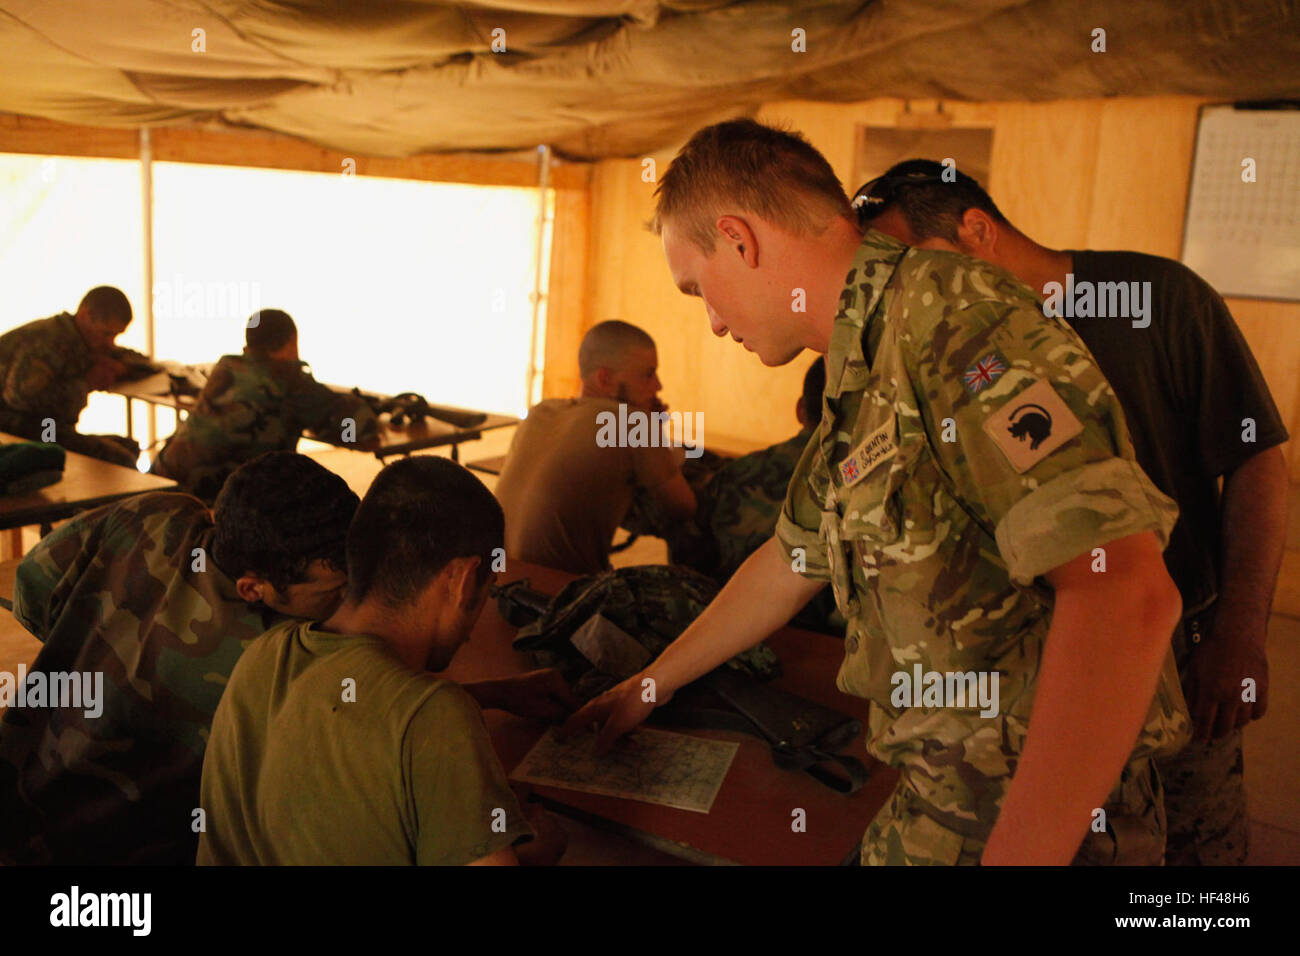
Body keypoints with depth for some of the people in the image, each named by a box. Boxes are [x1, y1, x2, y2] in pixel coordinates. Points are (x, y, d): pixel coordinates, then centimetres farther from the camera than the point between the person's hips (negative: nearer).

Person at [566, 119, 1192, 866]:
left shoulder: (947, 315, -20)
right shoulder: (861, 377, 10)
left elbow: (1123, 594, -30)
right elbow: (791, 563, 19)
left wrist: (1014, 853, -28)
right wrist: (651, 686, 25)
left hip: (1047, 813, -8)